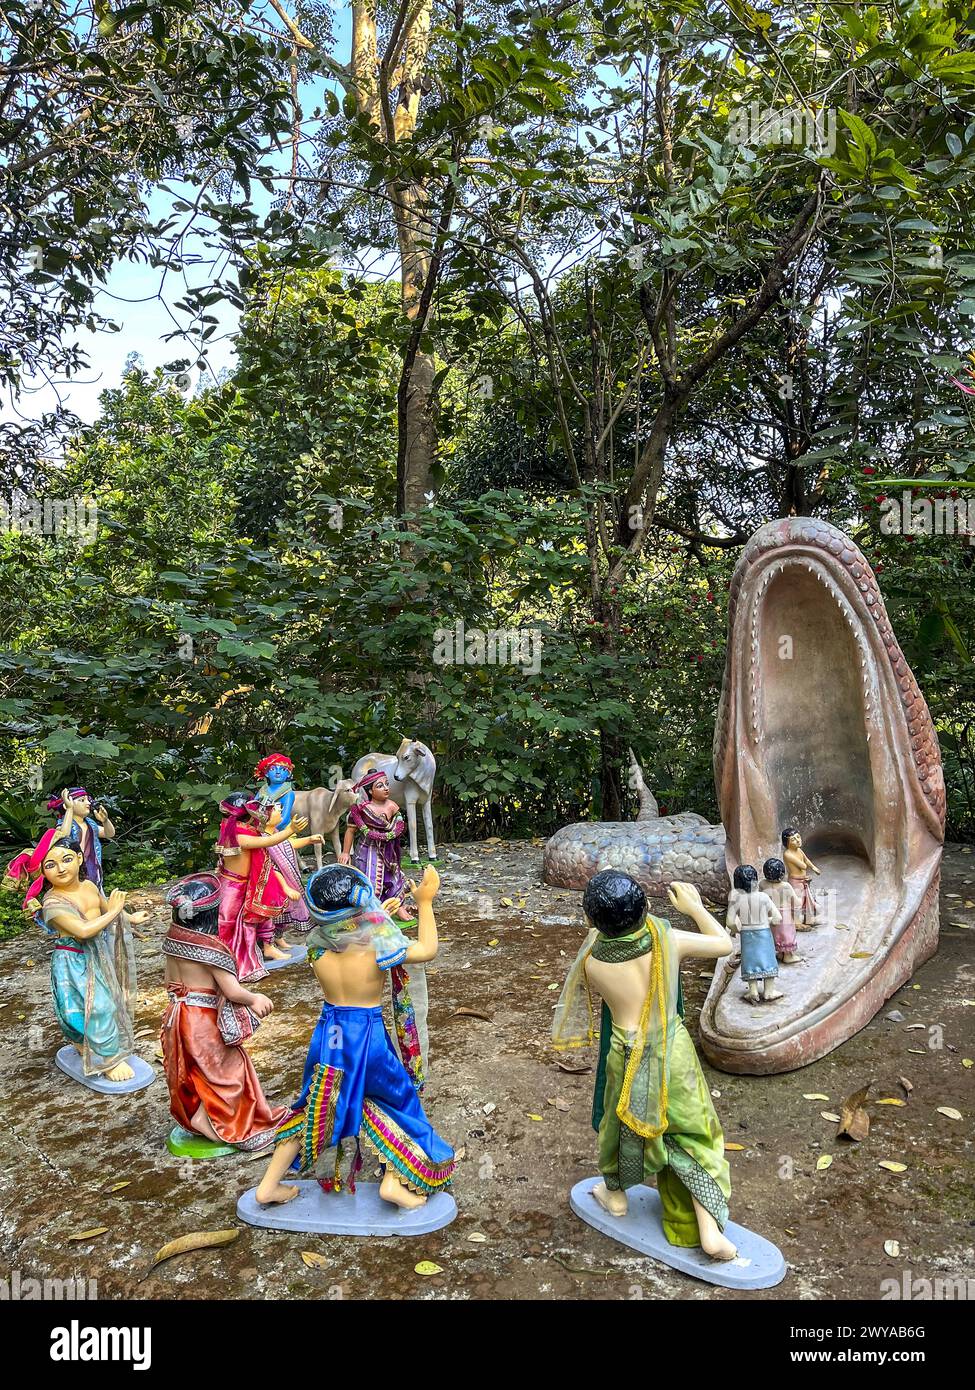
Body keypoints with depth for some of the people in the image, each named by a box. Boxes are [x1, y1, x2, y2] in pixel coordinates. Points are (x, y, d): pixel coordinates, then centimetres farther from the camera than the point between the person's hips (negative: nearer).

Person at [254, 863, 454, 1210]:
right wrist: (425, 902, -3)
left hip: (328, 1034, 4)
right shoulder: (377, 945, -23)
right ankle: (394, 1182, 17)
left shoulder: (317, 945, -11)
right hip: (368, 1037, -4)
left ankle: (269, 1184, 31)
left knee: (314, 1105, 24)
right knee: (399, 1100, 20)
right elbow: (428, 949, -11)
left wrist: (376, 916, 16)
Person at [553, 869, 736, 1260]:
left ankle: (616, 1194, 50)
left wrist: (599, 926, 6)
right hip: (674, 1050, 1)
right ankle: (710, 1231, 15)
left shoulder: (594, 962, -20)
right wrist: (694, 906, 9)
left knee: (625, 1122, 26)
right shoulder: (669, 940, -18)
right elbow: (724, 943, -1)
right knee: (690, 1132, 16)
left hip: (629, 1055, 0)